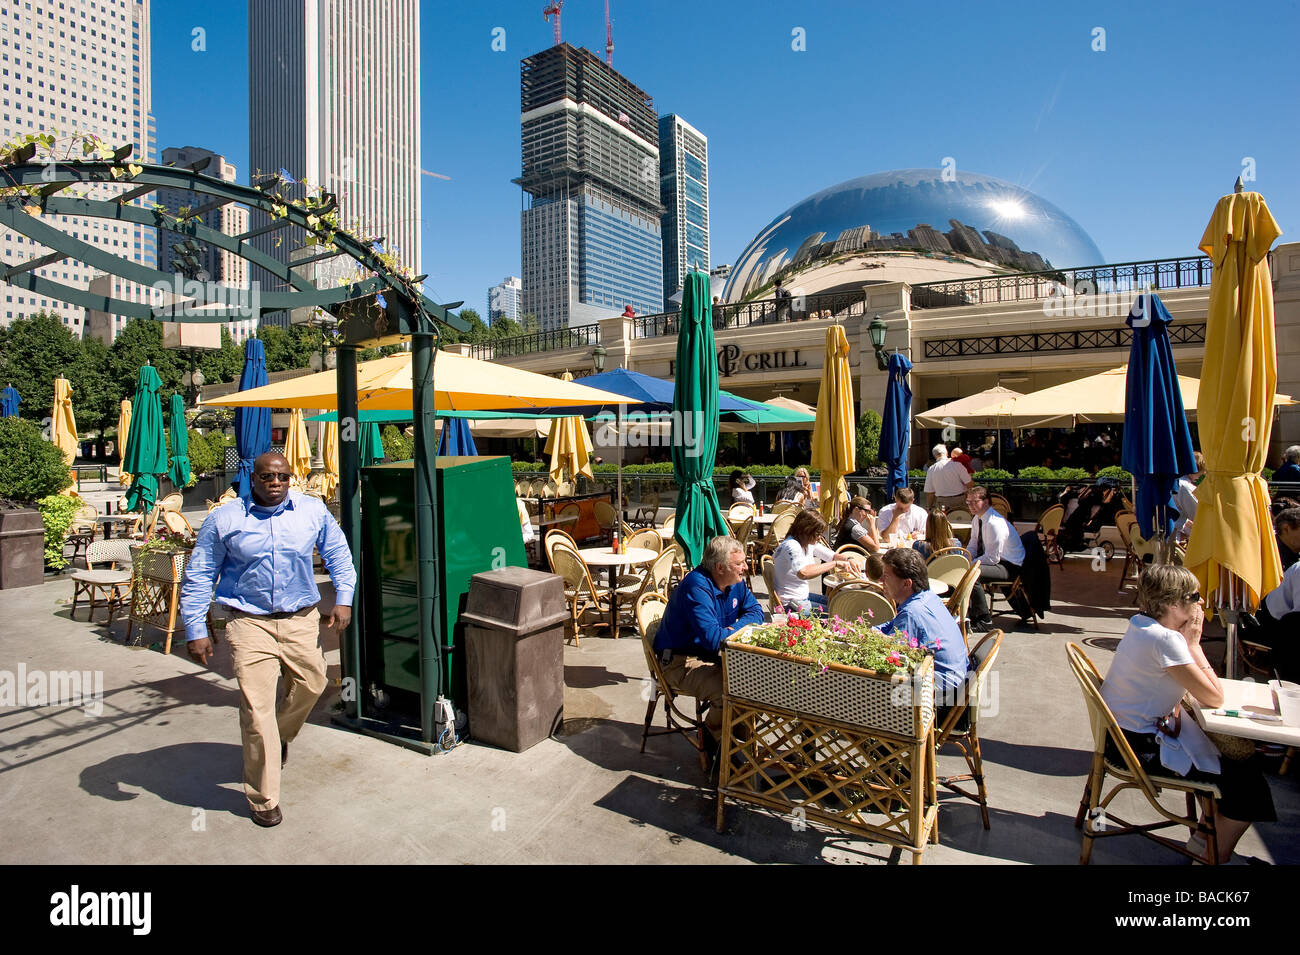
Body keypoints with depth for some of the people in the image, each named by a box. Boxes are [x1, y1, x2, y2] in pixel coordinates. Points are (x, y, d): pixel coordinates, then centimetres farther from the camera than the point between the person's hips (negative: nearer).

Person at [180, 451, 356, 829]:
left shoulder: (313, 510, 0)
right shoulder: (224, 519, -3)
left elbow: (338, 553, 10)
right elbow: (199, 576, 2)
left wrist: (343, 599, 2)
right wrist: (195, 631, -1)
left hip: (301, 618, 3)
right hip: (250, 622, -2)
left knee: (311, 685, 15)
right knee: (256, 707, -5)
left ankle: (280, 737, 49)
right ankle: (263, 798, 10)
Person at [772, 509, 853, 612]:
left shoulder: (809, 544, 4)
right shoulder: (791, 546, -25)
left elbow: (832, 555, 15)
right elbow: (803, 573, -43)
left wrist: (848, 560, -8)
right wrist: (835, 563, -36)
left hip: (802, 596, 10)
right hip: (790, 603, -10)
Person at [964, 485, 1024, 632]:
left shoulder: (995, 523, -25)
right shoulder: (977, 519, 4)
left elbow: (992, 558, -25)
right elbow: (972, 547, 13)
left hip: (1011, 567, -10)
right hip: (993, 559, 10)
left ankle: (985, 620, -18)